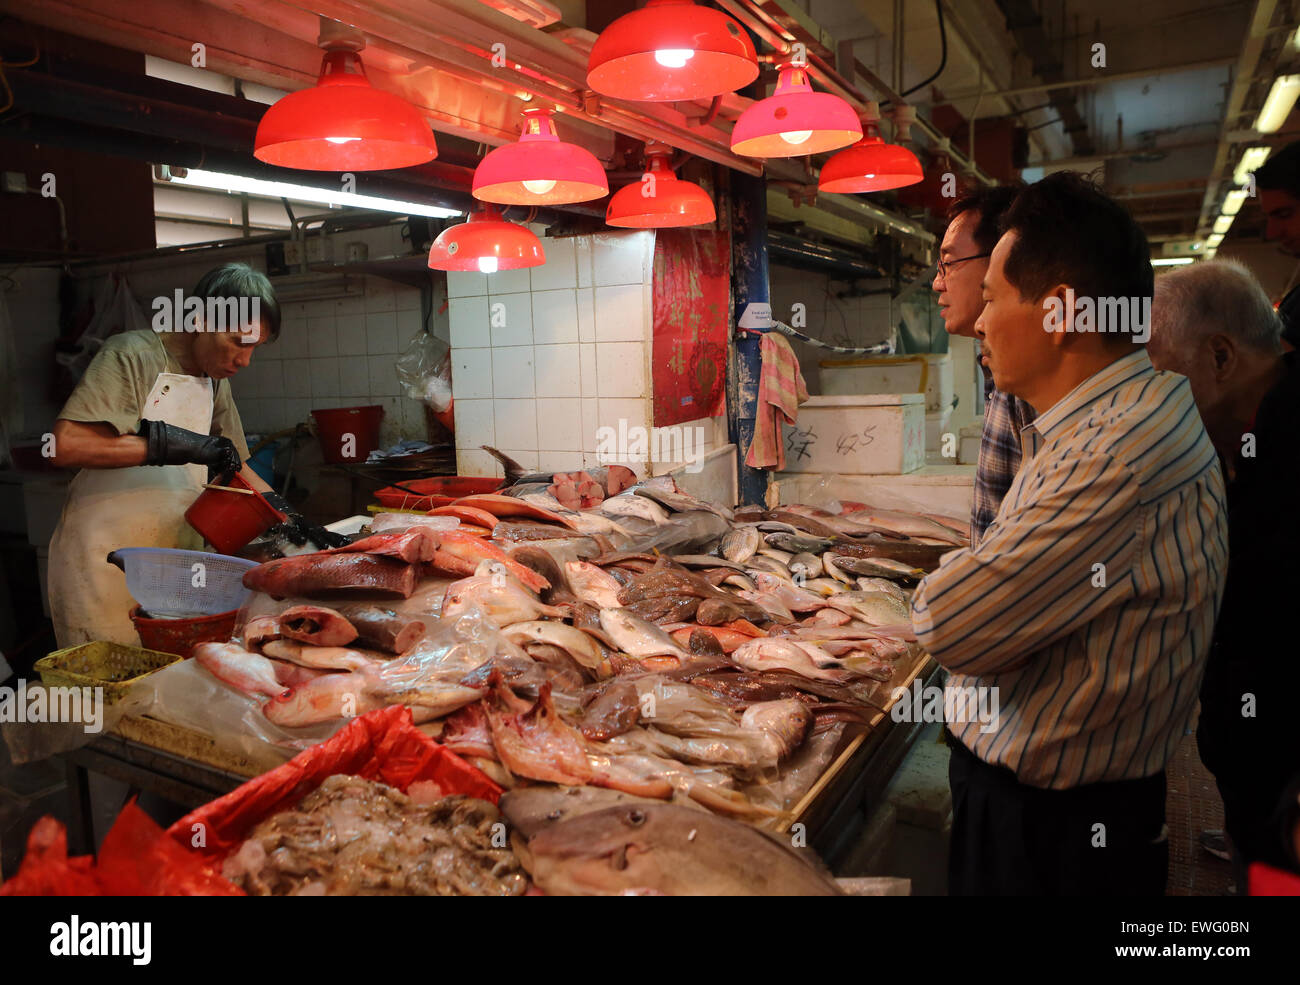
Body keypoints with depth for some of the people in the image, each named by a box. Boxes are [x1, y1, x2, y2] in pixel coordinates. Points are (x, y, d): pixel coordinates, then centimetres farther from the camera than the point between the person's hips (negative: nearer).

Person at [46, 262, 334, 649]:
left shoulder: (216, 379, 10)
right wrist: (168, 444, -28)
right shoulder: (132, 355, -12)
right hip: (104, 569, -6)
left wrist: (289, 517, 5)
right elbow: (65, 445, -24)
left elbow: (234, 466, 17)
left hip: (175, 565, 7)